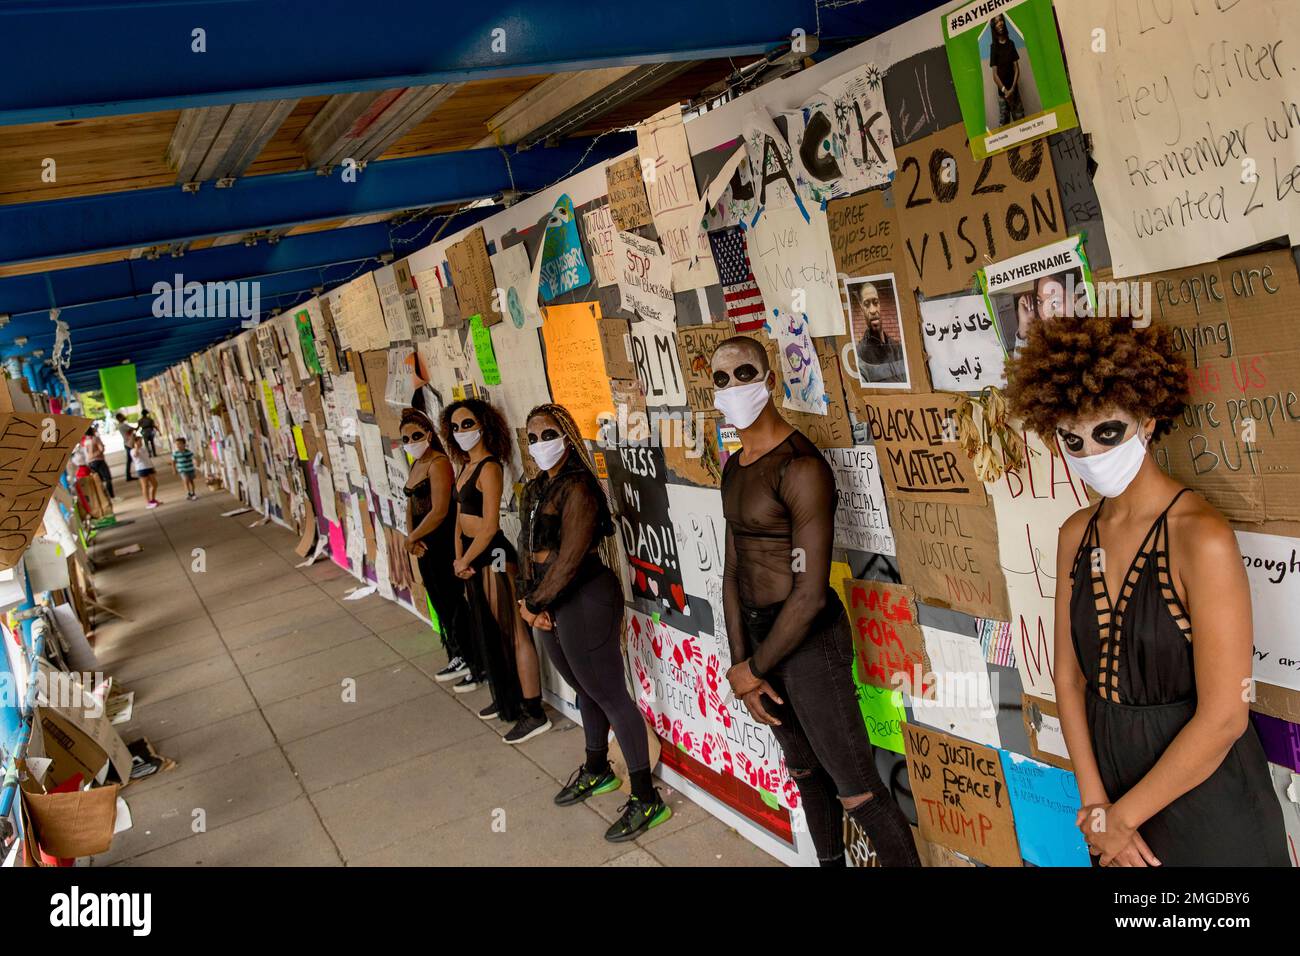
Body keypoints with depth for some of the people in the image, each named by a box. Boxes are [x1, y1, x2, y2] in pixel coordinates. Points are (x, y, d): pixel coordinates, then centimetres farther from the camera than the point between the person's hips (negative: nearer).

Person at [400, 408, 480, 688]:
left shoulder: (438, 463, -15)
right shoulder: (416, 465, 13)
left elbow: (439, 511, -21)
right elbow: (411, 504, 14)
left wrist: (412, 538, -11)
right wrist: (411, 536, -4)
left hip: (443, 543, -9)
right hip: (425, 546, 9)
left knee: (454, 602, -3)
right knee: (441, 604, 17)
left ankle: (476, 664, 6)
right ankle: (458, 658, 29)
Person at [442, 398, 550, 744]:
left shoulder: (489, 468, -17)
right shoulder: (466, 466, 10)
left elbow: (489, 526, -20)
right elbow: (460, 515, 11)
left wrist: (464, 561, -10)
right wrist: (459, 558, 0)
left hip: (494, 556, -10)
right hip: (475, 556, 10)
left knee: (514, 634, -5)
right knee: (489, 631, 20)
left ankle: (534, 714, 1)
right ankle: (506, 698, 35)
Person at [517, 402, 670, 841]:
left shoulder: (577, 487, -16)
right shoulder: (536, 488, 11)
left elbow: (571, 556, -21)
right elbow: (529, 547, 9)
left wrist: (535, 603, -13)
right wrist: (531, 601, -4)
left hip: (584, 602, -8)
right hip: (550, 606, 8)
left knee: (609, 697, -2)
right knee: (586, 691, 22)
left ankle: (646, 798, 8)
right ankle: (597, 771, 41)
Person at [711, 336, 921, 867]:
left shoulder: (799, 466, -20)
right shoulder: (733, 468, 6)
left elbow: (810, 592, -22)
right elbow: (733, 571, 7)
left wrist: (753, 668, -13)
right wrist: (741, 665, -1)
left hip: (810, 641, -8)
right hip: (758, 633, 8)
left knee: (857, 793, -1)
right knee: (805, 772, 24)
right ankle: (831, 863, 43)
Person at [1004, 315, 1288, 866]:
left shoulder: (1201, 537, -21)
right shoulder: (1076, 535, -1)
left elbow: (1223, 718, -22)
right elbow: (1069, 675, 2)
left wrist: (1120, 817, -13)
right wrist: (1095, 804, -7)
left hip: (1202, 796, -5)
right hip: (1109, 770, 6)